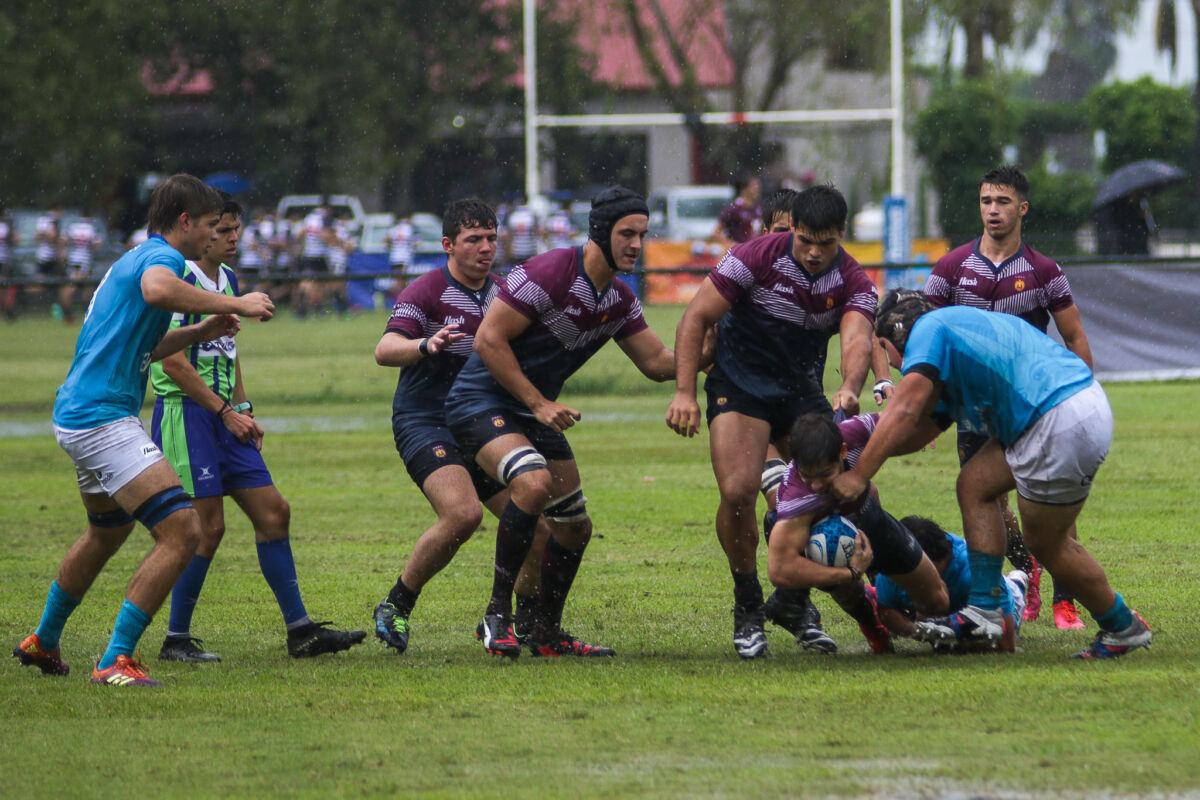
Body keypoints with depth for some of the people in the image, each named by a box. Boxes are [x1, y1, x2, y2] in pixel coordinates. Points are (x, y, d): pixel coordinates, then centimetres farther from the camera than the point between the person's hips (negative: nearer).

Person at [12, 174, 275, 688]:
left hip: (77, 415, 11)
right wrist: (234, 305, -28)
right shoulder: (161, 256, -11)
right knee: (182, 531, -17)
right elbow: (158, 291, -38)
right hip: (104, 418, -11)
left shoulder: (132, 260, 22)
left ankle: (43, 642, 47)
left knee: (107, 532, 32)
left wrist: (197, 333, 21)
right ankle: (116, 662, -17)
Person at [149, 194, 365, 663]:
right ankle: (176, 640, 2)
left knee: (273, 511, 5)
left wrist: (243, 408, 15)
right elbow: (174, 362, -18)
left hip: (222, 419, 9)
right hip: (184, 415, -9)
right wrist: (226, 411, -14)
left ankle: (300, 630, 8)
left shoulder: (227, 280, 15)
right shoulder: (180, 281, -14)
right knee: (208, 526, -9)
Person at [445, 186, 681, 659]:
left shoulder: (619, 301, 5)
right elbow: (488, 340, -21)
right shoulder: (548, 273, -21)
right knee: (535, 483, -33)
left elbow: (658, 363, 12)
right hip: (482, 402, -9)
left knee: (575, 527, 9)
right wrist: (538, 403, -22)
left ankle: (546, 633, 27)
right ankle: (497, 615, -23)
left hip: (538, 411, 9)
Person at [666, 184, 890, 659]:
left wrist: (850, 388, -50)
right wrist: (684, 392, -23)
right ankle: (748, 607, -4)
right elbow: (696, 318, -13)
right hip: (739, 386, -4)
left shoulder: (853, 282, -9)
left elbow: (857, 340, -28)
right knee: (738, 492, -23)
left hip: (803, 393, 4)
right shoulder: (755, 258, -17)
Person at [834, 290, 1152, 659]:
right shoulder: (958, 323, 25)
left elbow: (904, 414, -13)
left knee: (1046, 543, 5)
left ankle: (1123, 628, 21)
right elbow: (921, 428, 23)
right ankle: (984, 612, 12)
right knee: (975, 486, 14)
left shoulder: (929, 329, -4)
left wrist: (859, 475, -10)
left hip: (1063, 422, -10)